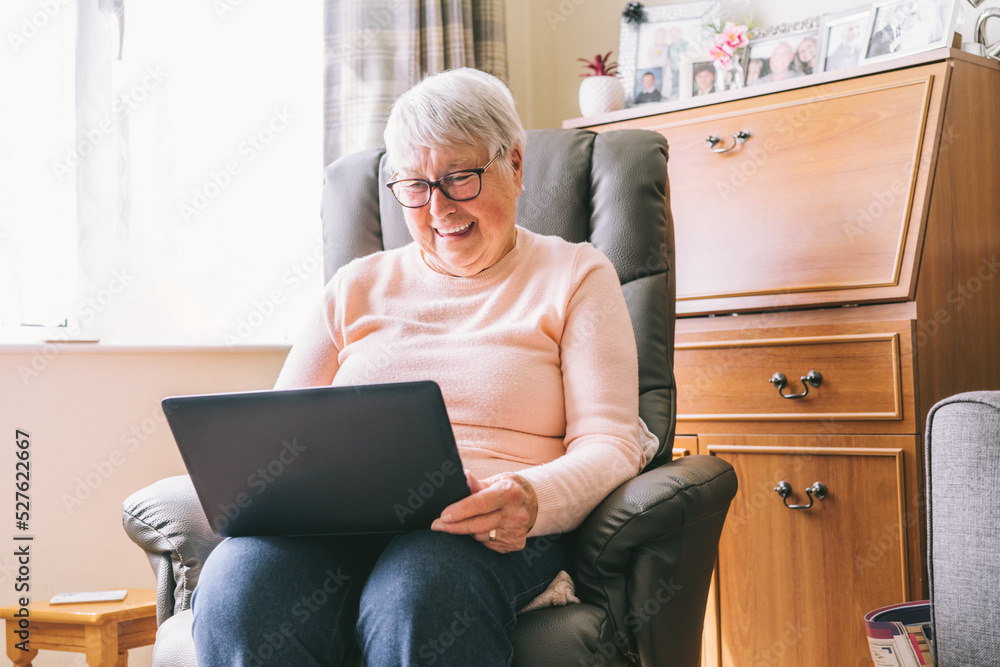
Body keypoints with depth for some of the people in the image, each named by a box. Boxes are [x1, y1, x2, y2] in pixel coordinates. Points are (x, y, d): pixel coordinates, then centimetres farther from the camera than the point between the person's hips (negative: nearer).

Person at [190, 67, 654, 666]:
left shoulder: (575, 275, 14)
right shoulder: (357, 287, 24)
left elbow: (610, 443, 2)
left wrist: (533, 498, -21)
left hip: (487, 528, -3)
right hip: (338, 520, 4)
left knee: (415, 600, -40)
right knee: (236, 593, -32)